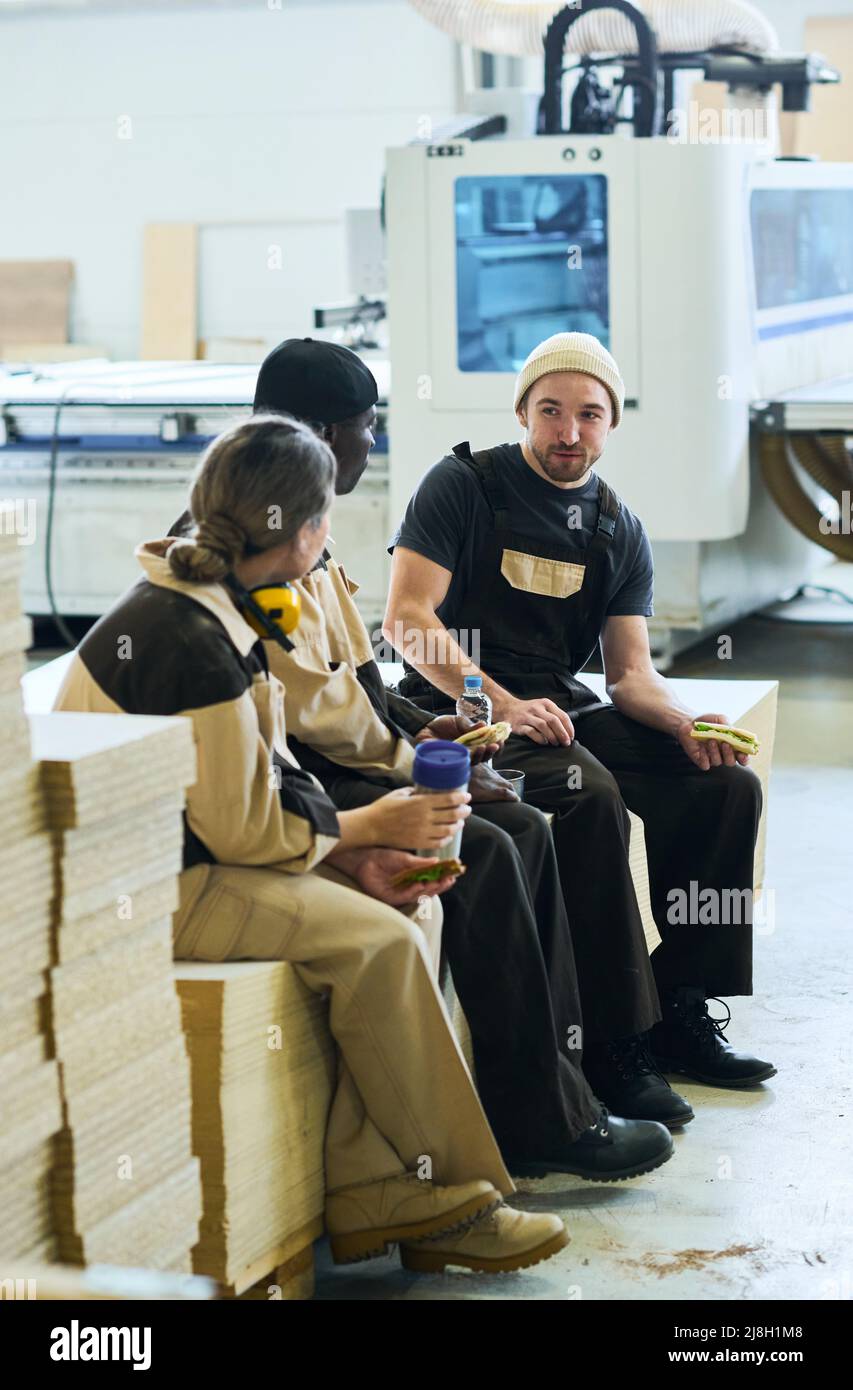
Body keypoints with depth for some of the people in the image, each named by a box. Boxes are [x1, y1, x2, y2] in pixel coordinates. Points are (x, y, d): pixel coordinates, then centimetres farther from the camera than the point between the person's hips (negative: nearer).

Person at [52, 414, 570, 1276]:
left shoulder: (196, 601, 9)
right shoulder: (193, 643, -24)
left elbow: (256, 786, 13)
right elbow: (244, 828, -20)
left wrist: (352, 852, 0)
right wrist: (369, 827, -6)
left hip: (184, 855, 11)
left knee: (409, 910, 0)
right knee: (377, 943, -21)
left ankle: (367, 1192, -6)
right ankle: (446, 1193, -5)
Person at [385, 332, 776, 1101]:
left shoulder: (620, 531, 14)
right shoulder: (463, 484, -2)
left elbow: (631, 673, 9)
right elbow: (407, 618, -12)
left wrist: (685, 723, -14)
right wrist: (505, 704, -23)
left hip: (564, 711, 6)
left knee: (727, 782, -13)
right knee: (589, 794, -34)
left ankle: (678, 1008, -5)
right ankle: (613, 1038, -27)